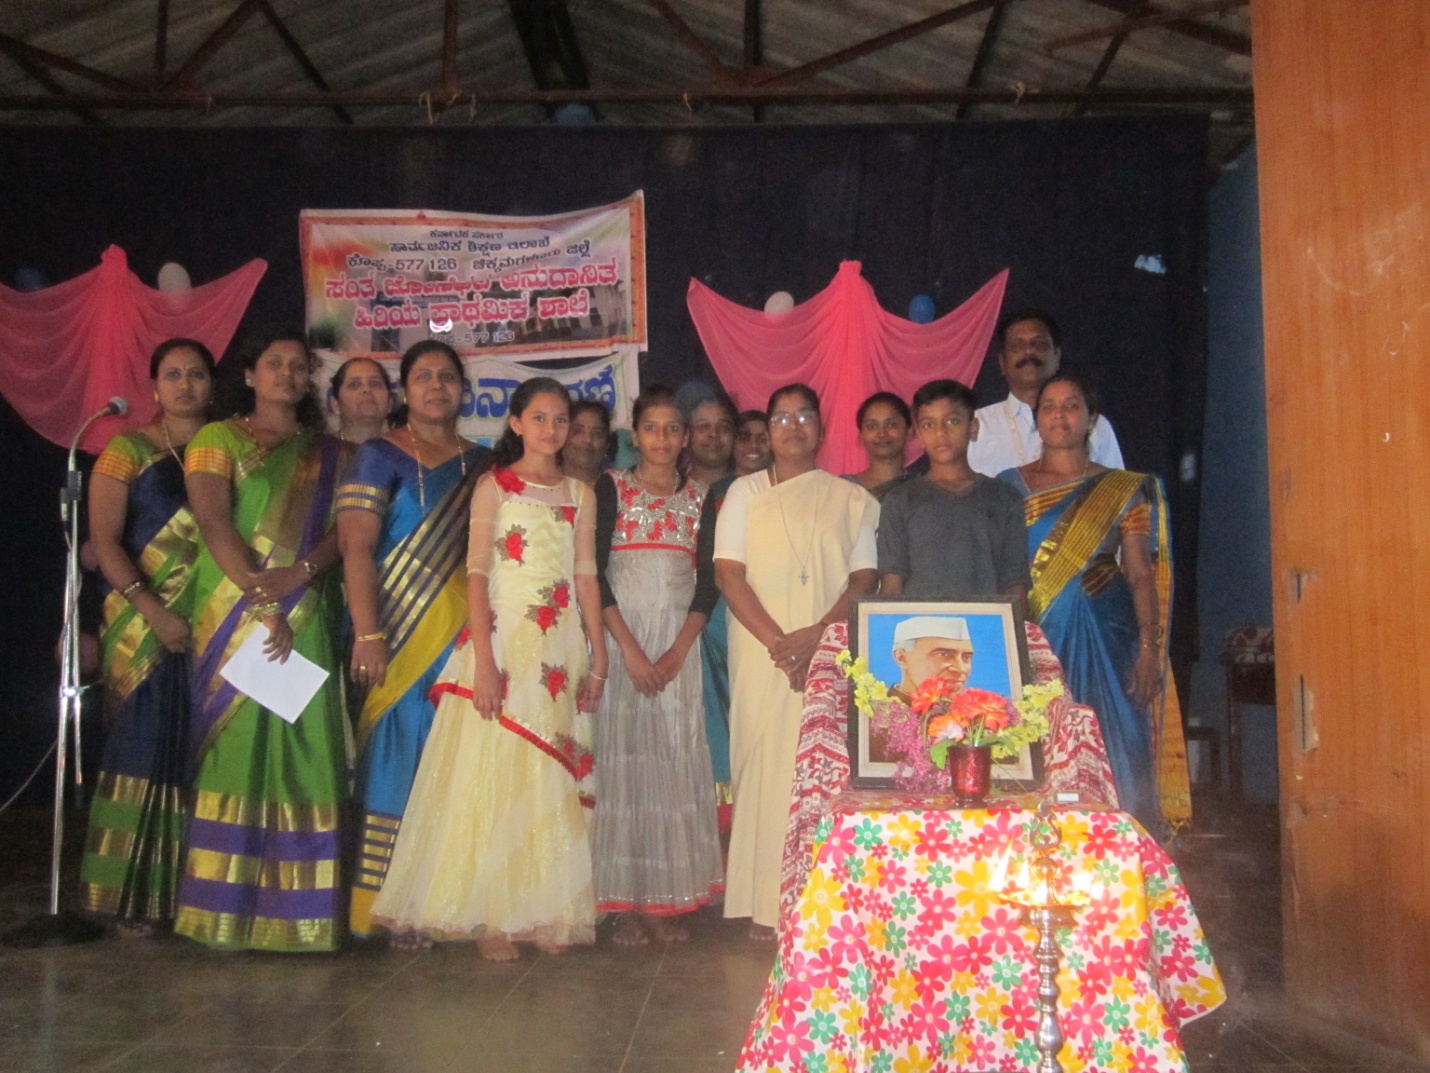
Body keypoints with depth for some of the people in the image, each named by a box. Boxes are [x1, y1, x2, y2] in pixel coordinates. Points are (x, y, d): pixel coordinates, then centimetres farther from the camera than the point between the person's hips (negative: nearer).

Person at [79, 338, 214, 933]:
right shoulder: (127, 451, 4)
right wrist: (153, 609, -15)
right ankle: (136, 895, 5)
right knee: (147, 749, -3)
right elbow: (104, 540, -4)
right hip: (145, 627, -3)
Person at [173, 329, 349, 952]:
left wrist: (301, 572, -16)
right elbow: (214, 523, -6)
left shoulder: (329, 454, 16)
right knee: (233, 747, -4)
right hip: (231, 617, -2)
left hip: (305, 621, 2)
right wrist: (261, 601, -16)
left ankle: (297, 907, 2)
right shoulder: (217, 439, 7)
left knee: (301, 750, -2)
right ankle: (227, 908, 2)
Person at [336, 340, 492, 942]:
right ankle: (381, 909, 6)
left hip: (463, 638, 4)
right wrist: (368, 635, -18)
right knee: (394, 766, -3)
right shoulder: (379, 457, 2)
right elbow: (356, 548, -8)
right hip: (397, 636, -4)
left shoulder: (482, 464, 14)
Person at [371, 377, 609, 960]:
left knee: (554, 779, 7)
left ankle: (548, 910, 17)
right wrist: (484, 662, -15)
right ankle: (491, 915, 8)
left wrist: (598, 658, 5)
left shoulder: (579, 494, 11)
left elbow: (587, 578, 10)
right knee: (494, 775, -2)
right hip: (504, 639, -4)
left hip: (562, 649, 4)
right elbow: (477, 574, -7)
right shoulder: (494, 486, 0)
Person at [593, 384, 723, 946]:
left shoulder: (699, 496, 10)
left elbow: (708, 581, 5)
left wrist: (679, 649, -8)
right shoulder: (612, 488, 3)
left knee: (675, 762, 2)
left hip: (678, 643, 2)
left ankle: (667, 900, 10)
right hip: (621, 639, -2)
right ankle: (625, 902, 5)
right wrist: (629, 647, -13)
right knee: (624, 758, -3)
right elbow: (594, 571, -4)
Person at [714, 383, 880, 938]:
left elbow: (865, 579, 3)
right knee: (765, 766, -3)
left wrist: (816, 635, -13)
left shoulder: (852, 499, 13)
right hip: (762, 656, 0)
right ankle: (766, 906, 4)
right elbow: (728, 574, 1)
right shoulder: (745, 493, 12)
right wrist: (778, 643, -11)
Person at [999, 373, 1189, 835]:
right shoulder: (1010, 487, 9)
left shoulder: (1123, 490, 7)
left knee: (1111, 756, -3)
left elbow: (1141, 575, 3)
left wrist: (1149, 650, -6)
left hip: (1105, 641, -1)